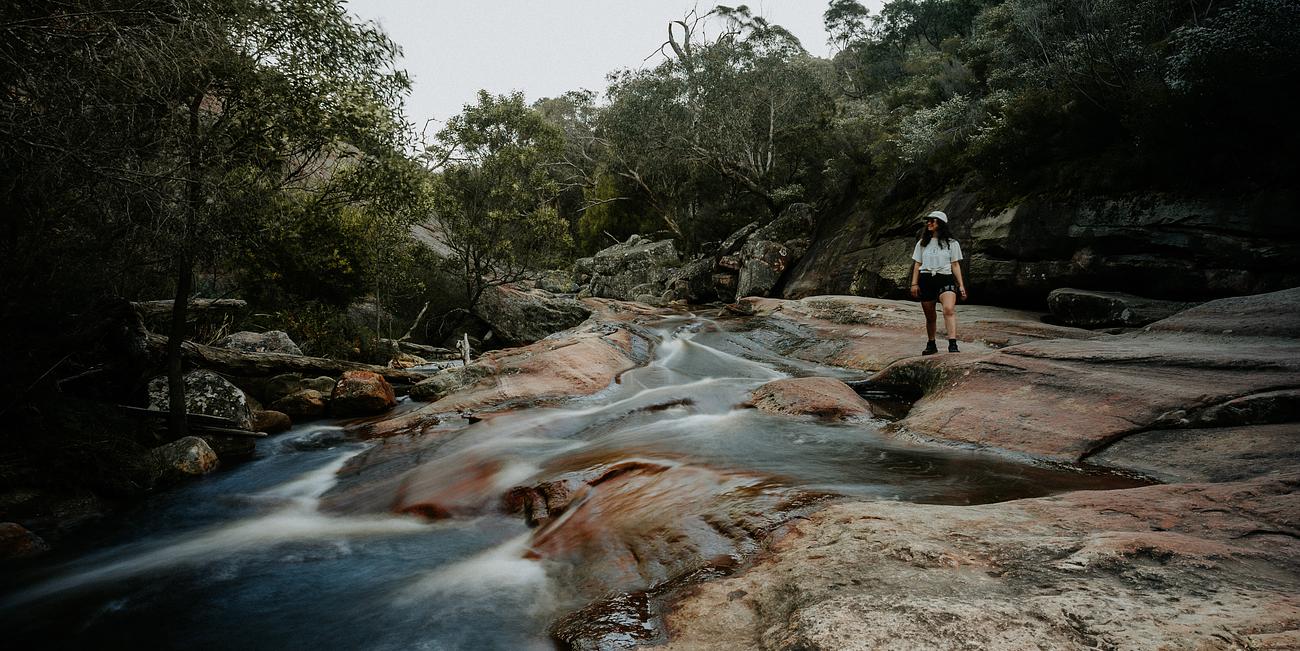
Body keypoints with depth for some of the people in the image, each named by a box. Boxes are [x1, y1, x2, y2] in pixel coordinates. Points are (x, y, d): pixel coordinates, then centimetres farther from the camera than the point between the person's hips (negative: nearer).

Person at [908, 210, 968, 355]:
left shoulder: (951, 243, 9)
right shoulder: (922, 243, 16)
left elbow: (955, 265, 9)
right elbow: (917, 264, 15)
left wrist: (961, 285, 3)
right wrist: (914, 284, 6)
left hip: (945, 279, -3)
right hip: (926, 280, 3)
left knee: (949, 309, -26)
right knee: (929, 316, 7)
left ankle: (953, 345, -35)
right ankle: (931, 345, 23)